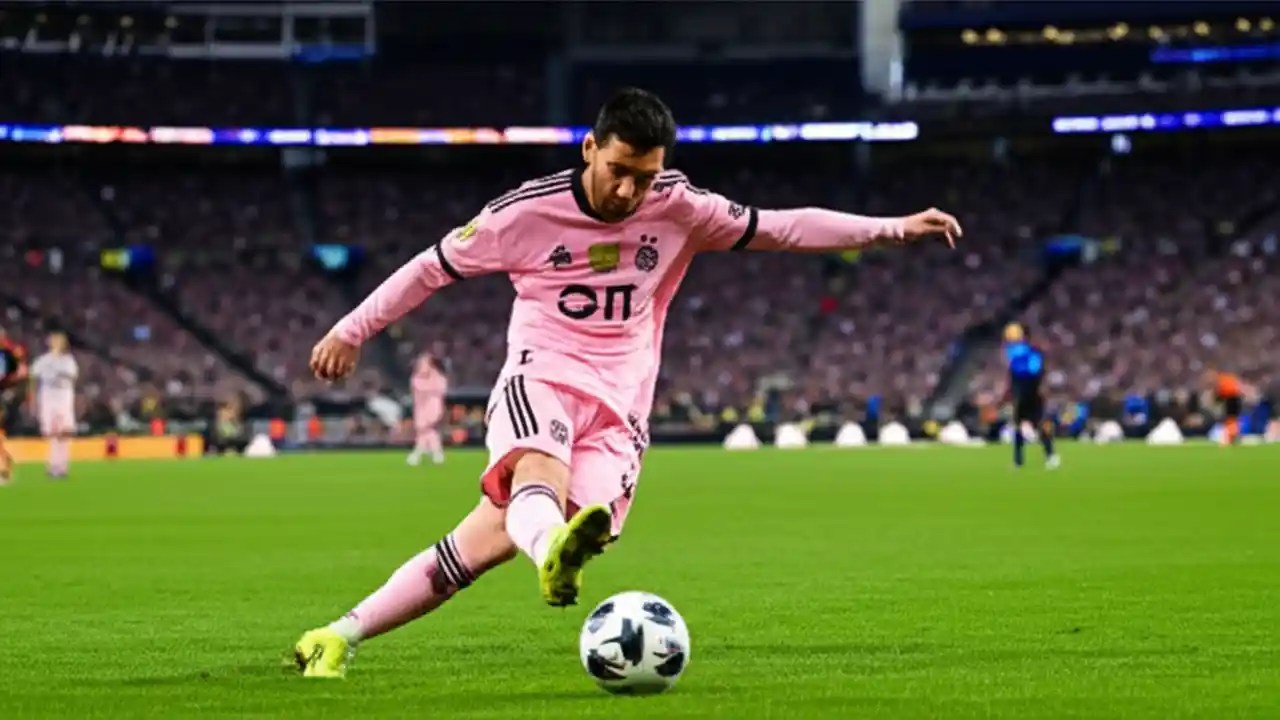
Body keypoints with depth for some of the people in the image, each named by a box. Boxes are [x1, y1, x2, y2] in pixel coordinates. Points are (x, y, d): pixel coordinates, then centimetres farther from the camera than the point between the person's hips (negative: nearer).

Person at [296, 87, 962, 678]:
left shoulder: (678, 209, 1)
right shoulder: (527, 212, -6)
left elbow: (783, 228, 7)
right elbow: (434, 266, 6)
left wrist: (895, 228, 3)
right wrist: (351, 332, 11)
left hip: (618, 412, 1)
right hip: (540, 380, -1)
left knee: (488, 542, -16)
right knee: (541, 476, -37)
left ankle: (338, 637, -12)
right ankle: (554, 553, -73)